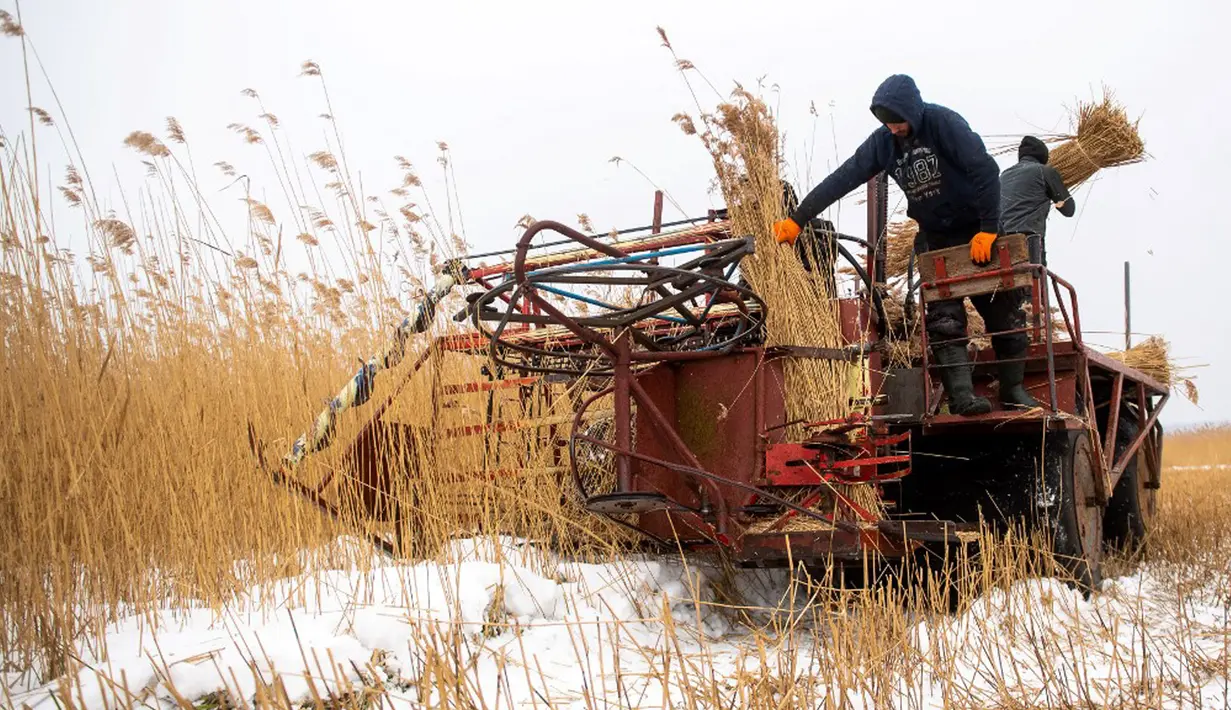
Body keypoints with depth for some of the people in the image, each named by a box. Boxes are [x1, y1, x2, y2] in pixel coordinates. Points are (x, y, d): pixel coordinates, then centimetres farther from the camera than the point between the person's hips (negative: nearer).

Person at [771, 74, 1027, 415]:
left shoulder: (943, 124, -20)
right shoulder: (883, 142, -6)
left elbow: (986, 170, -24)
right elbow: (842, 179, -7)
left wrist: (988, 229, -28)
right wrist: (798, 218, -10)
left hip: (978, 230, -3)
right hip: (935, 238, 3)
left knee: (1003, 311, 3)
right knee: (943, 319, -12)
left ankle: (1013, 388, 17)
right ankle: (961, 393, -17)